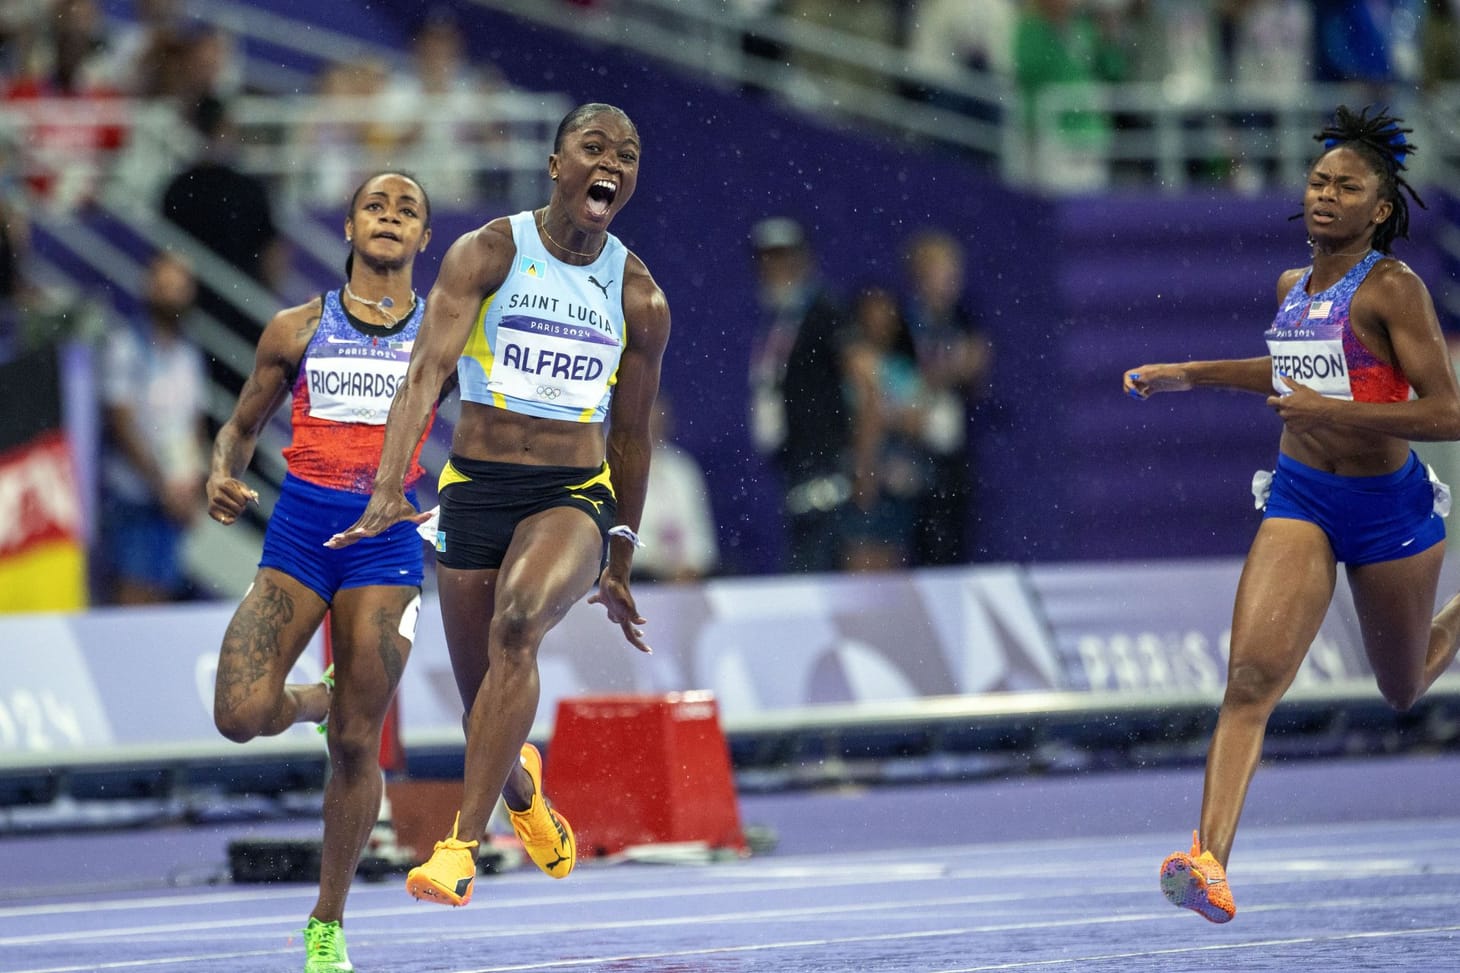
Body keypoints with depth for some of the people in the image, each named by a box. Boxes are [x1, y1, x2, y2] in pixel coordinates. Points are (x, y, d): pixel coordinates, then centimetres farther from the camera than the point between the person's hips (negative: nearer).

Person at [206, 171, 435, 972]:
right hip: (300, 526, 1)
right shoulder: (297, 330, 9)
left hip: (387, 534, -1)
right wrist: (222, 478, -5)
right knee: (241, 714, -16)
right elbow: (241, 428, 17)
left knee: (356, 744, -1)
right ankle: (316, 699, 22)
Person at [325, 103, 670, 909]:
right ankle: (521, 787, 46)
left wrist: (620, 566, 17)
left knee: (519, 622, -32)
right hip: (476, 489, 0)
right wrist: (390, 487, -31)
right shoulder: (487, 254, -6)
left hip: (576, 495, 0)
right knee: (484, 709, 6)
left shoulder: (639, 299, 3)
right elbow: (426, 370, -17)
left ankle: (461, 845, -33)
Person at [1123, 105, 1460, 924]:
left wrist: (1334, 411, -28)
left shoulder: (1393, 289, -16)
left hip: (1388, 508, -4)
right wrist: (1189, 375, 20)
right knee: (1253, 676, -17)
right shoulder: (1294, 287, 4)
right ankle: (1211, 860, -26)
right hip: (1300, 500, 4)